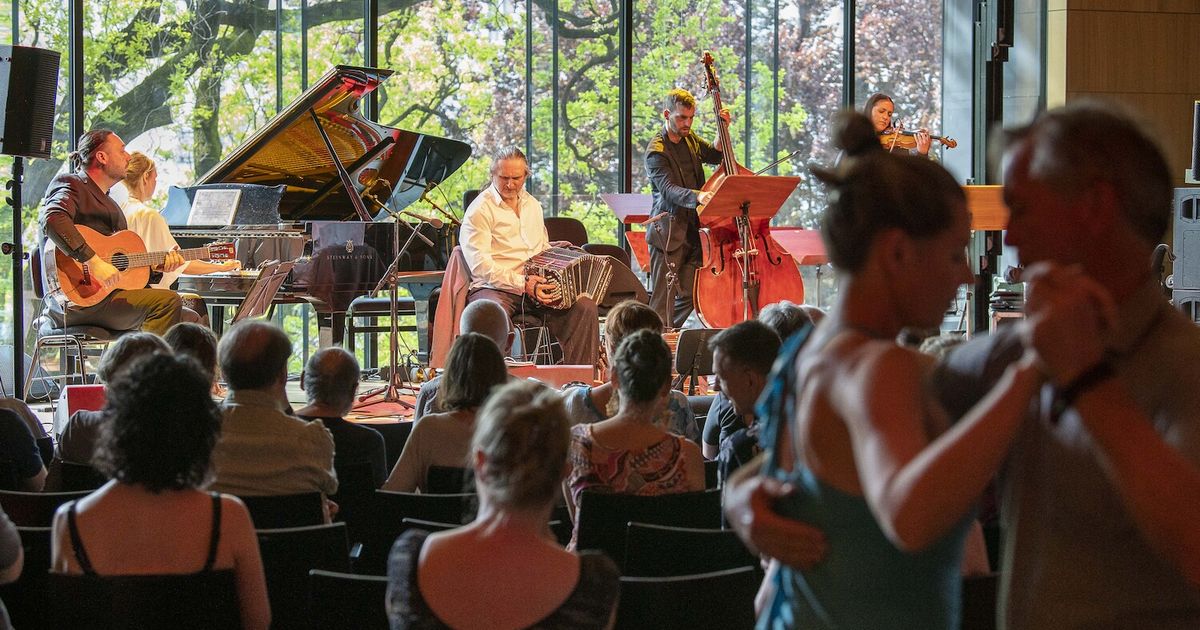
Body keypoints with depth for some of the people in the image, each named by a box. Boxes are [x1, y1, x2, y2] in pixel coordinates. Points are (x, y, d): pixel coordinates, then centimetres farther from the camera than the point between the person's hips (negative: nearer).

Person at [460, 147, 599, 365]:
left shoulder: (532, 205, 21)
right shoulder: (480, 210, -3)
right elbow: (481, 265, -13)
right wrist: (523, 284, -21)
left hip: (537, 287, 6)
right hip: (495, 288, -6)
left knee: (585, 307, -17)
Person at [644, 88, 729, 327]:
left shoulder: (689, 138, 12)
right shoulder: (657, 151, -12)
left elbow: (715, 156, 27)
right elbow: (669, 190, -24)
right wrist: (697, 196, -43)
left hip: (692, 226, 8)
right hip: (668, 231, -8)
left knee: (690, 294, 8)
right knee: (664, 300, -9)